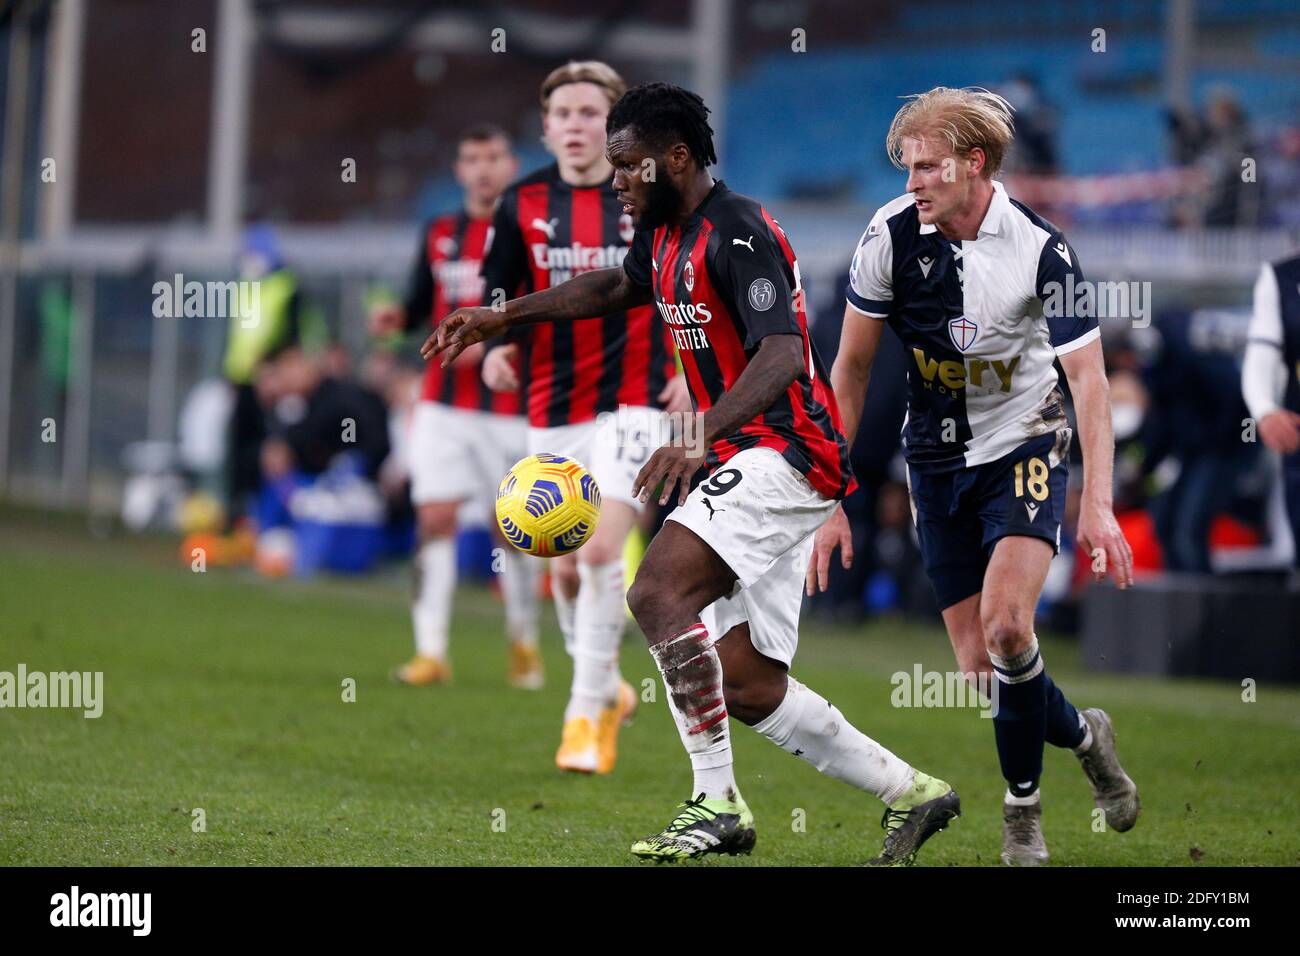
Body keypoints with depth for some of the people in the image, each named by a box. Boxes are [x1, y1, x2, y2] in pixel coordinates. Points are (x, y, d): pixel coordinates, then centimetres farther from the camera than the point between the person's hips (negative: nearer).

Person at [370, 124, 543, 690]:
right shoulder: (439, 235, 11)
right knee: (435, 517, -8)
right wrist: (397, 318, -3)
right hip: (443, 404, 3)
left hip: (509, 405, -3)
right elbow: (422, 305, 18)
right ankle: (431, 651, -9)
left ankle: (523, 642, 24)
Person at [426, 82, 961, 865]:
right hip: (751, 461, 10)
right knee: (746, 686, 4)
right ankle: (911, 795, 14)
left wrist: (699, 435, -41)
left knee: (658, 591, -26)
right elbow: (616, 287, 37)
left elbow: (780, 357, -28)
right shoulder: (667, 236, 14)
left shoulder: (737, 233, -15)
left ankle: (717, 802, -24)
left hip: (786, 452, -10)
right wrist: (501, 318, 32)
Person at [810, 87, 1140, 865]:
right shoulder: (891, 237, -11)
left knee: (1006, 625, -24)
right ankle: (1083, 735, 28)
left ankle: (1023, 805, -6)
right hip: (938, 459, 3)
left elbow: (1089, 380, -17)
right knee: (978, 668, -1)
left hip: (1024, 449, -3)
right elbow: (852, 369, -1)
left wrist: (1098, 505, -26)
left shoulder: (1042, 249, -18)